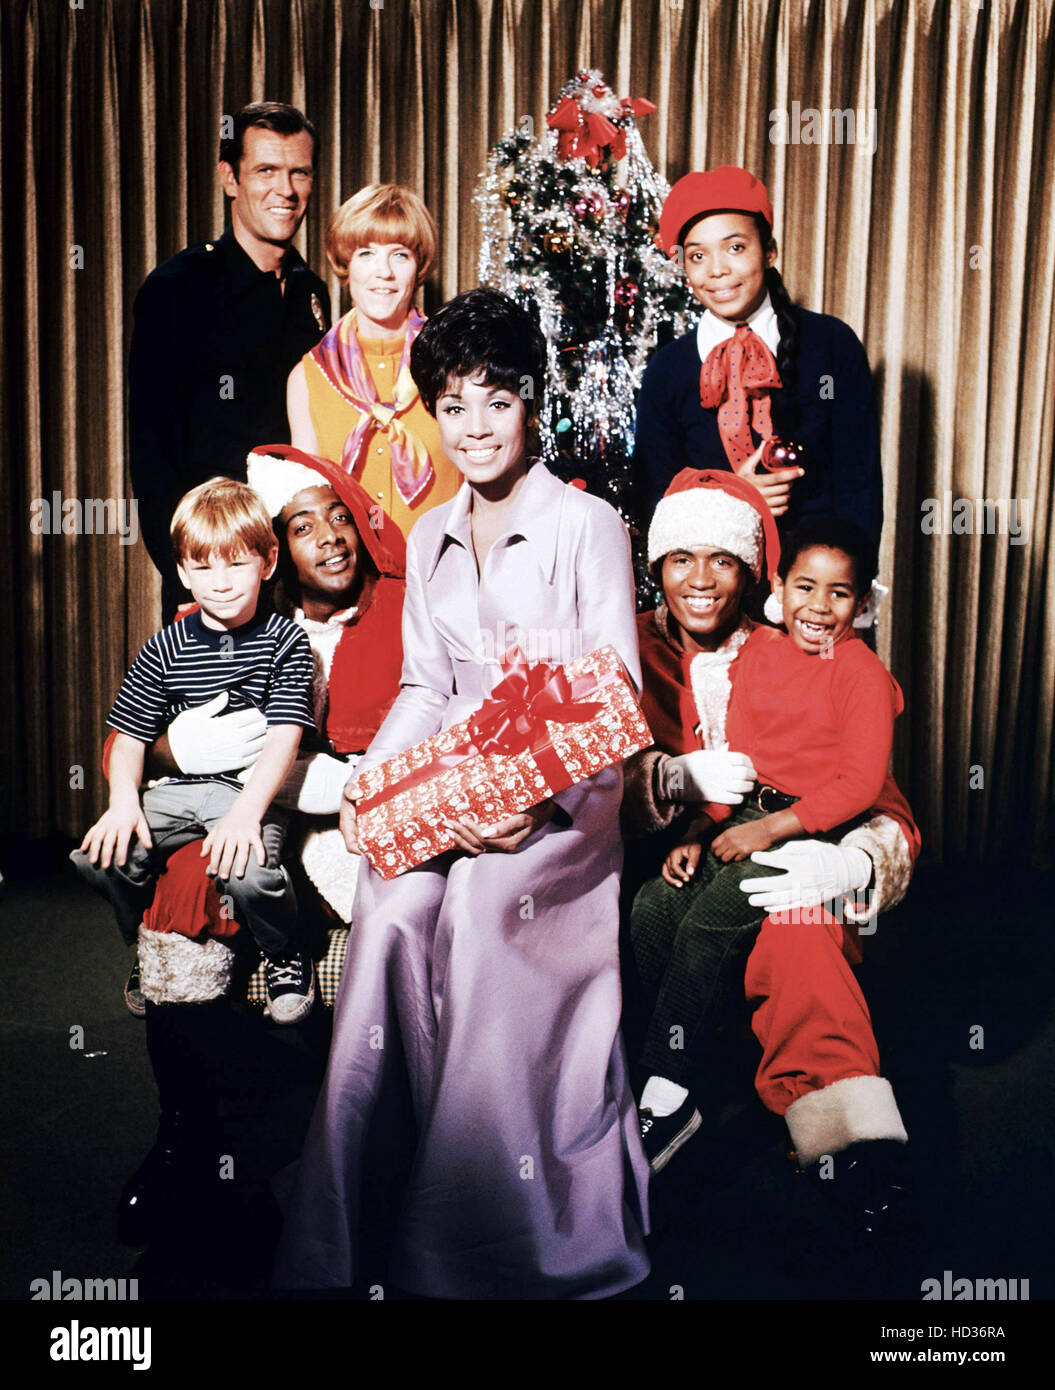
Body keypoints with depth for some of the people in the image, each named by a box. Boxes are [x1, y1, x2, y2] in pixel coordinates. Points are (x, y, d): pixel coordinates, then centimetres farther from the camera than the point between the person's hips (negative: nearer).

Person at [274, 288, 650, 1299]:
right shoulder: (429, 537, 16)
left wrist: (545, 802, -23)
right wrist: (369, 783, -1)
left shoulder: (587, 526, -3)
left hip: (564, 790, -4)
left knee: (483, 913, -30)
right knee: (389, 904, -24)